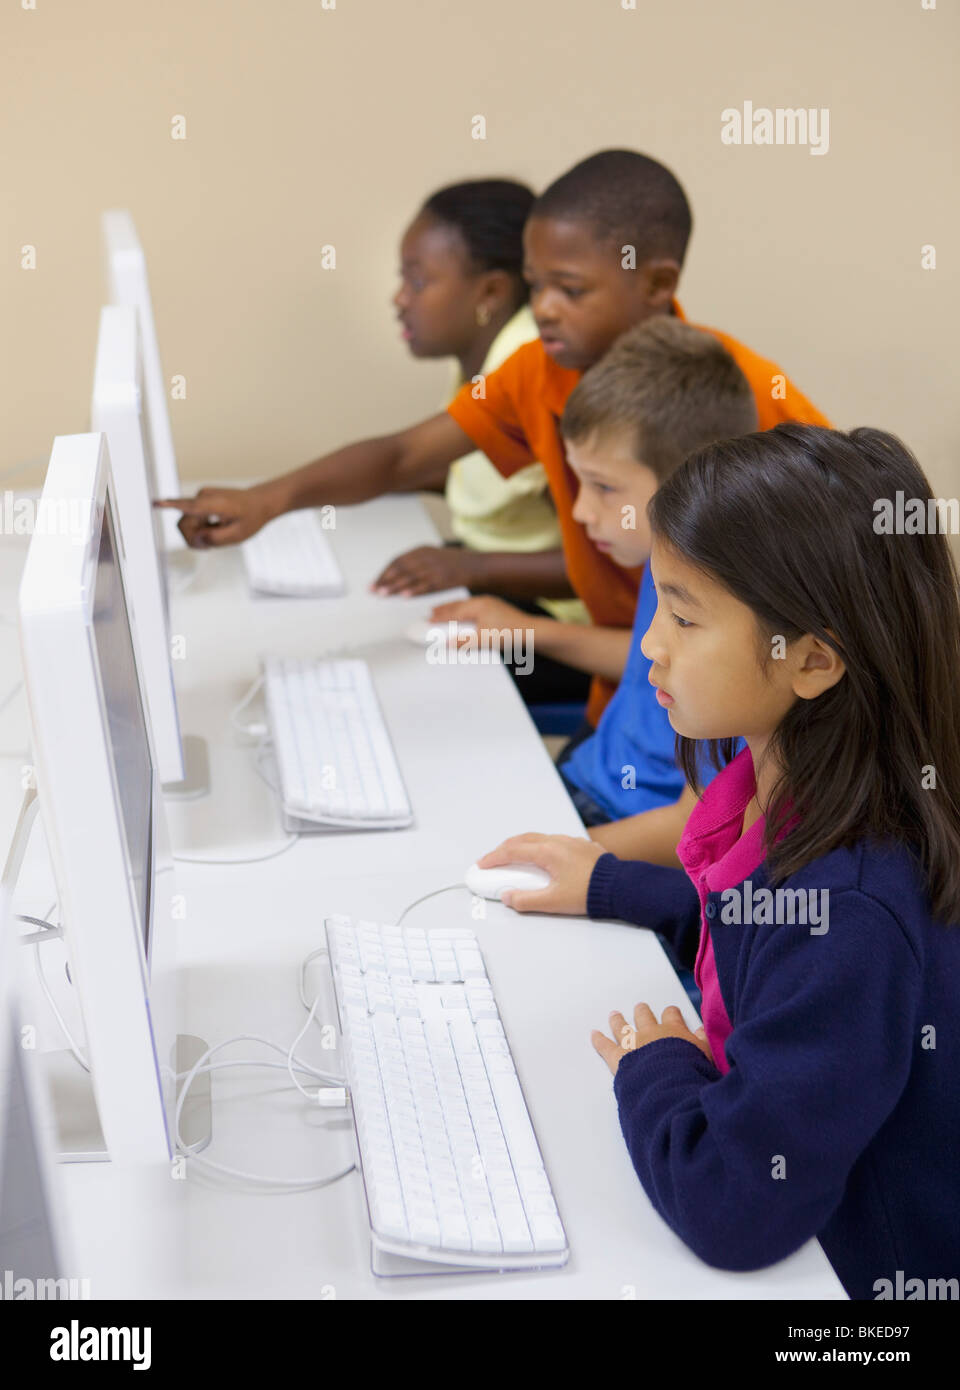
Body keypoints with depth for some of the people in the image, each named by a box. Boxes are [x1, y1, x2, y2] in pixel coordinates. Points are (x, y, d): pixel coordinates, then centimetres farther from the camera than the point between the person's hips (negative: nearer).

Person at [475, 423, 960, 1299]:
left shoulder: (851, 914, -33)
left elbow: (732, 1211, -33)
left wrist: (653, 1067, -16)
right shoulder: (782, 800, -6)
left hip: (865, 1271, -7)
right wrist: (609, 886, 13)